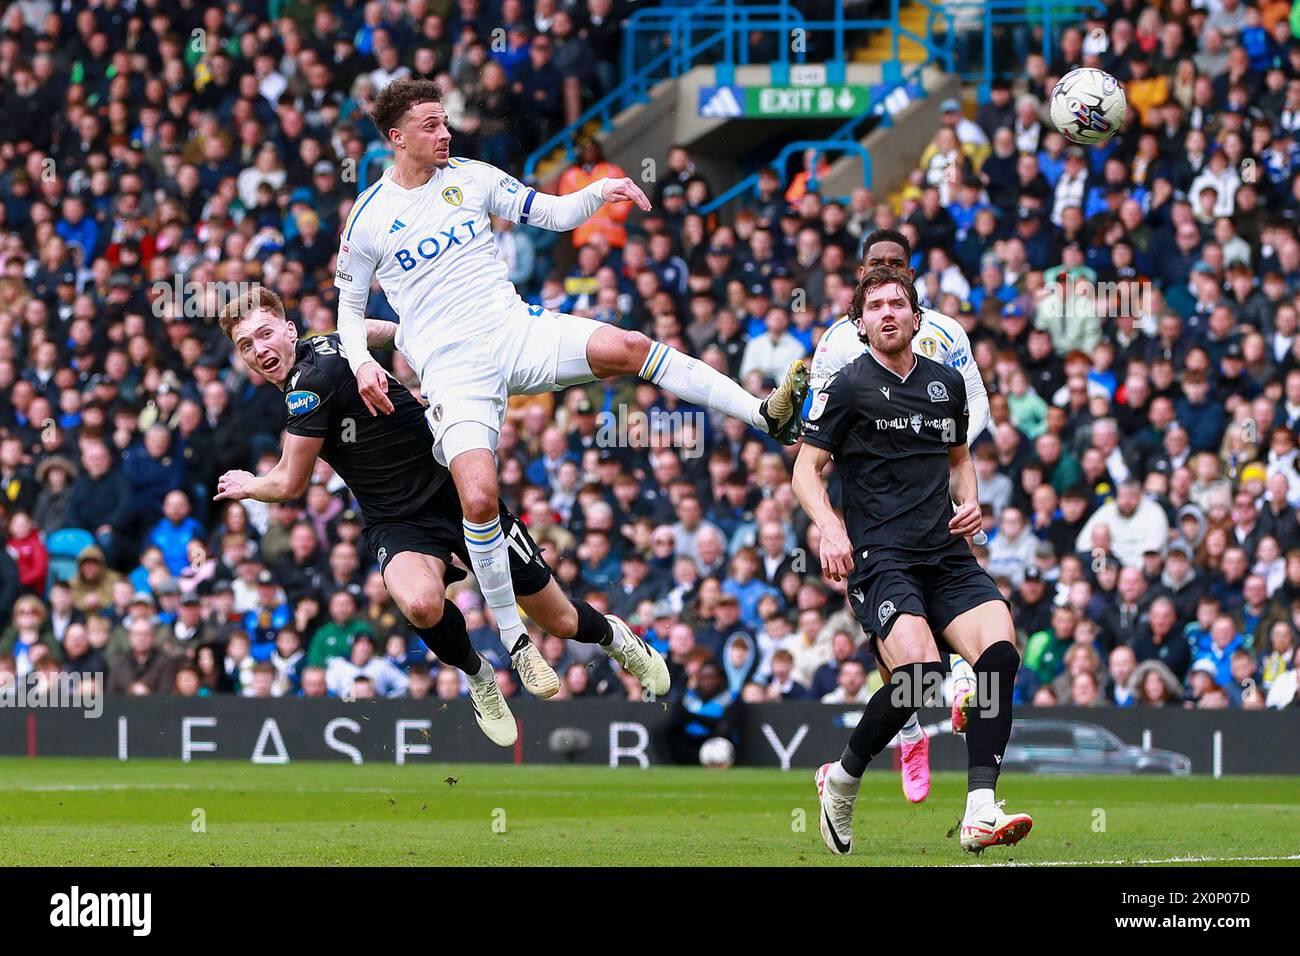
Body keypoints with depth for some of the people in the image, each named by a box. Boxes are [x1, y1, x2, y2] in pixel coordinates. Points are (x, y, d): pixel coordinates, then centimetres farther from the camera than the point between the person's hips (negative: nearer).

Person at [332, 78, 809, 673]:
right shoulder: (367, 220, 1)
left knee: (625, 348, -24)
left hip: (515, 330, 3)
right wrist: (361, 363, -9)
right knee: (479, 499, -22)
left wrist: (602, 191, -10)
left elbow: (554, 214, 11)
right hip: (450, 367, -2)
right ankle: (513, 639, -7)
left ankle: (768, 415, -24)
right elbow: (350, 309, 11)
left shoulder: (471, 177, 7)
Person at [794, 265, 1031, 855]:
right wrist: (830, 529, -15)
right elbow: (806, 468, 2)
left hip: (948, 557, 5)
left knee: (1000, 648, -22)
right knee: (920, 668, -27)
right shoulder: (848, 386, 2)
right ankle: (842, 779, -1)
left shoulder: (947, 383, 17)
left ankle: (980, 812, -27)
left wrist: (969, 501, 11)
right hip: (880, 559, -5)